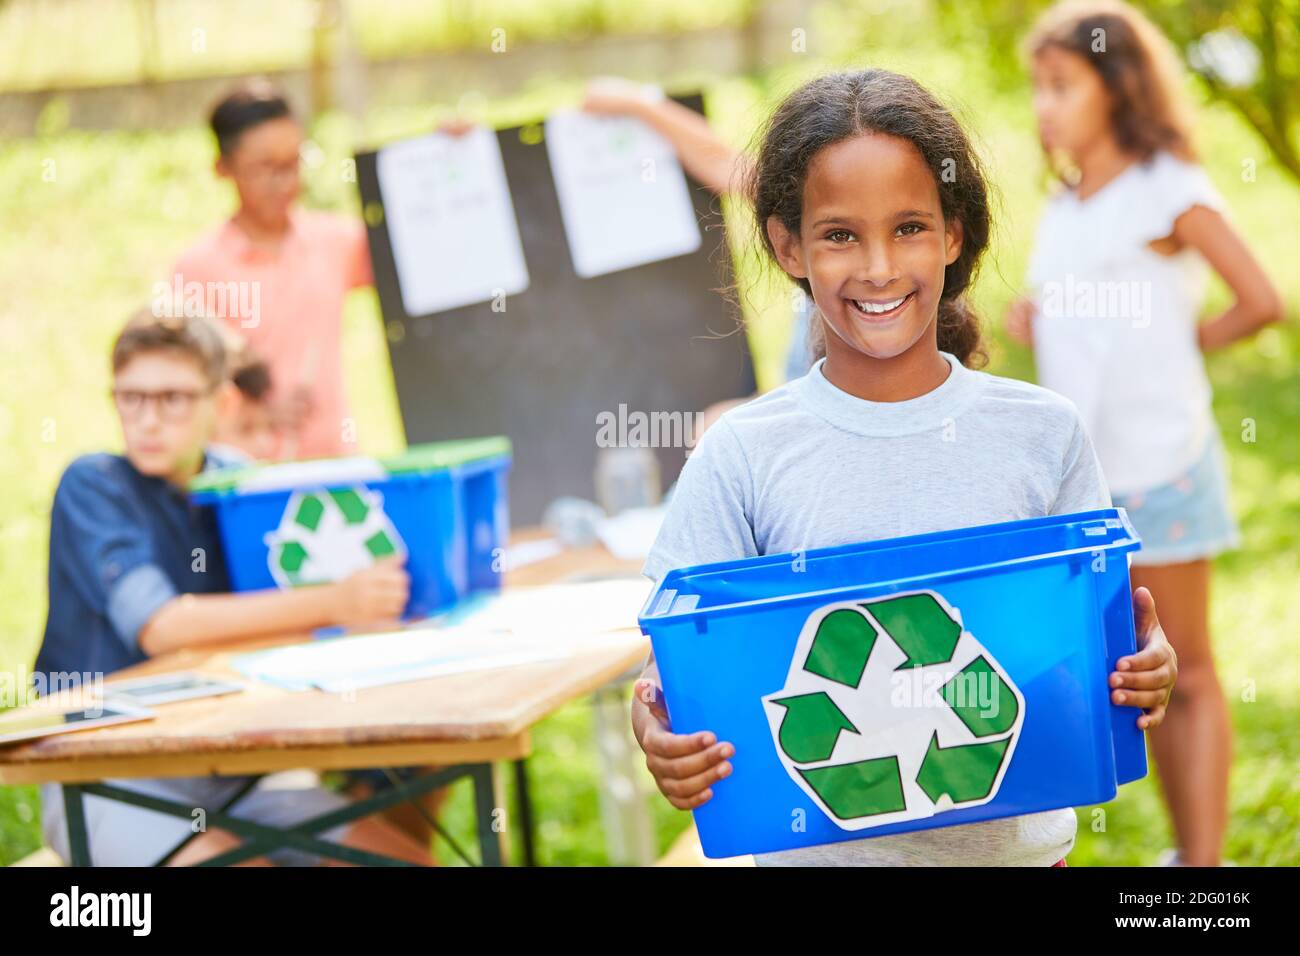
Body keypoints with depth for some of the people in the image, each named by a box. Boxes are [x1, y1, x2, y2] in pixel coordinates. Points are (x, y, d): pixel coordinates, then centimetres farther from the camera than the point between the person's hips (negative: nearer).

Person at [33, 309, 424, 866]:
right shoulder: (92, 487, -12)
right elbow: (159, 627, -26)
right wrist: (333, 603, -34)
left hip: (221, 767, 5)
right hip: (104, 777, -5)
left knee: (407, 859, -10)